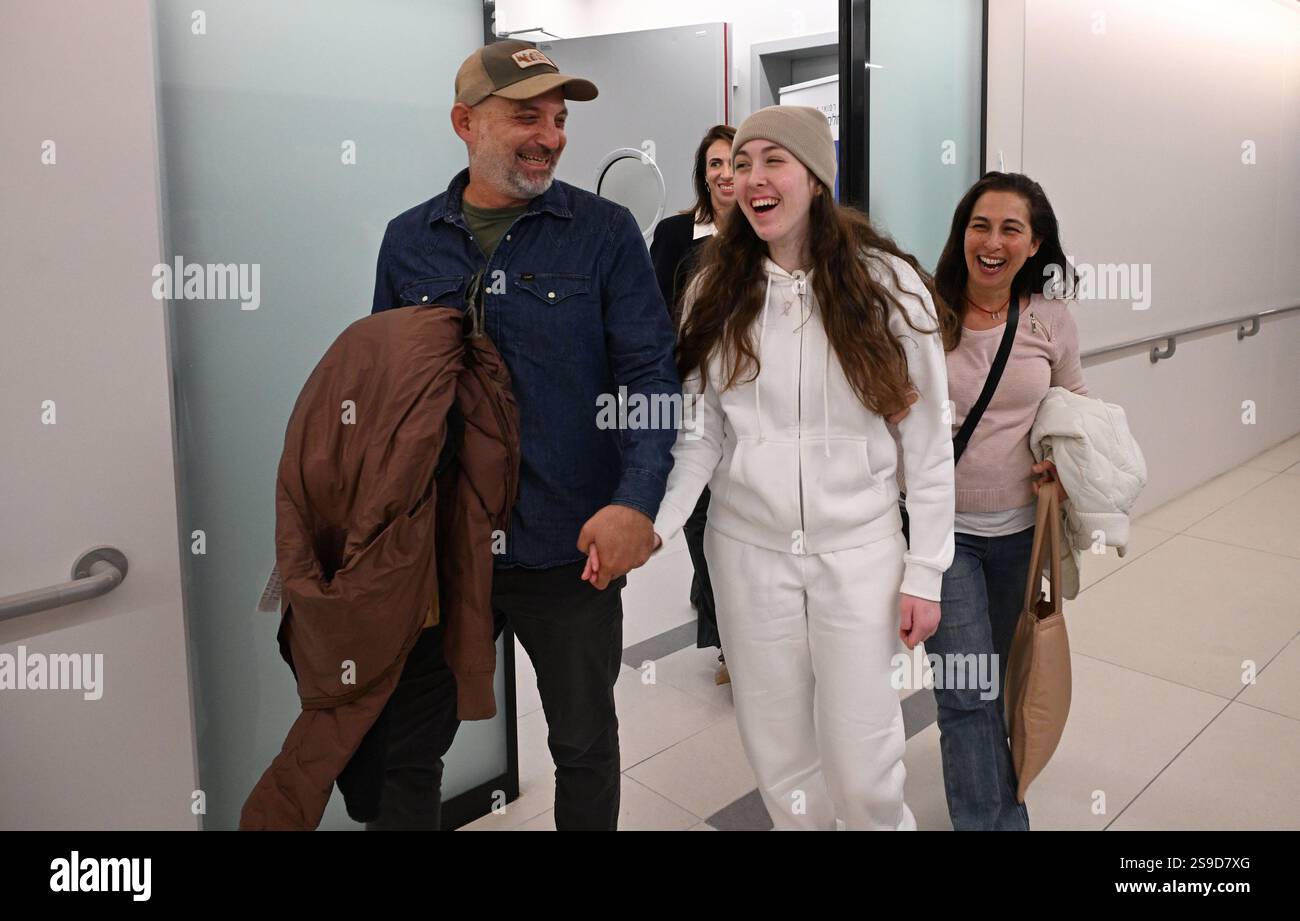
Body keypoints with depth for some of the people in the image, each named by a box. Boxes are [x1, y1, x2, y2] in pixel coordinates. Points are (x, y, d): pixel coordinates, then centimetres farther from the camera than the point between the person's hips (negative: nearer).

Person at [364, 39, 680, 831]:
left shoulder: (605, 232, -4)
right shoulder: (408, 241, 4)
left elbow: (650, 375, -9)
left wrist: (636, 500, -23)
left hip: (572, 549, -2)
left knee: (585, 743, 17)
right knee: (409, 746, 16)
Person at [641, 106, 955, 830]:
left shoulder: (889, 284, -6)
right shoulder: (715, 291, 1)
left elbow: (929, 442, -3)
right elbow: (701, 434, -2)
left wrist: (925, 573, -5)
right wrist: (654, 523, -17)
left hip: (859, 547, -2)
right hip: (748, 548, 2)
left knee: (863, 769, 5)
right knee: (780, 758, 14)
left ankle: (888, 821, 36)